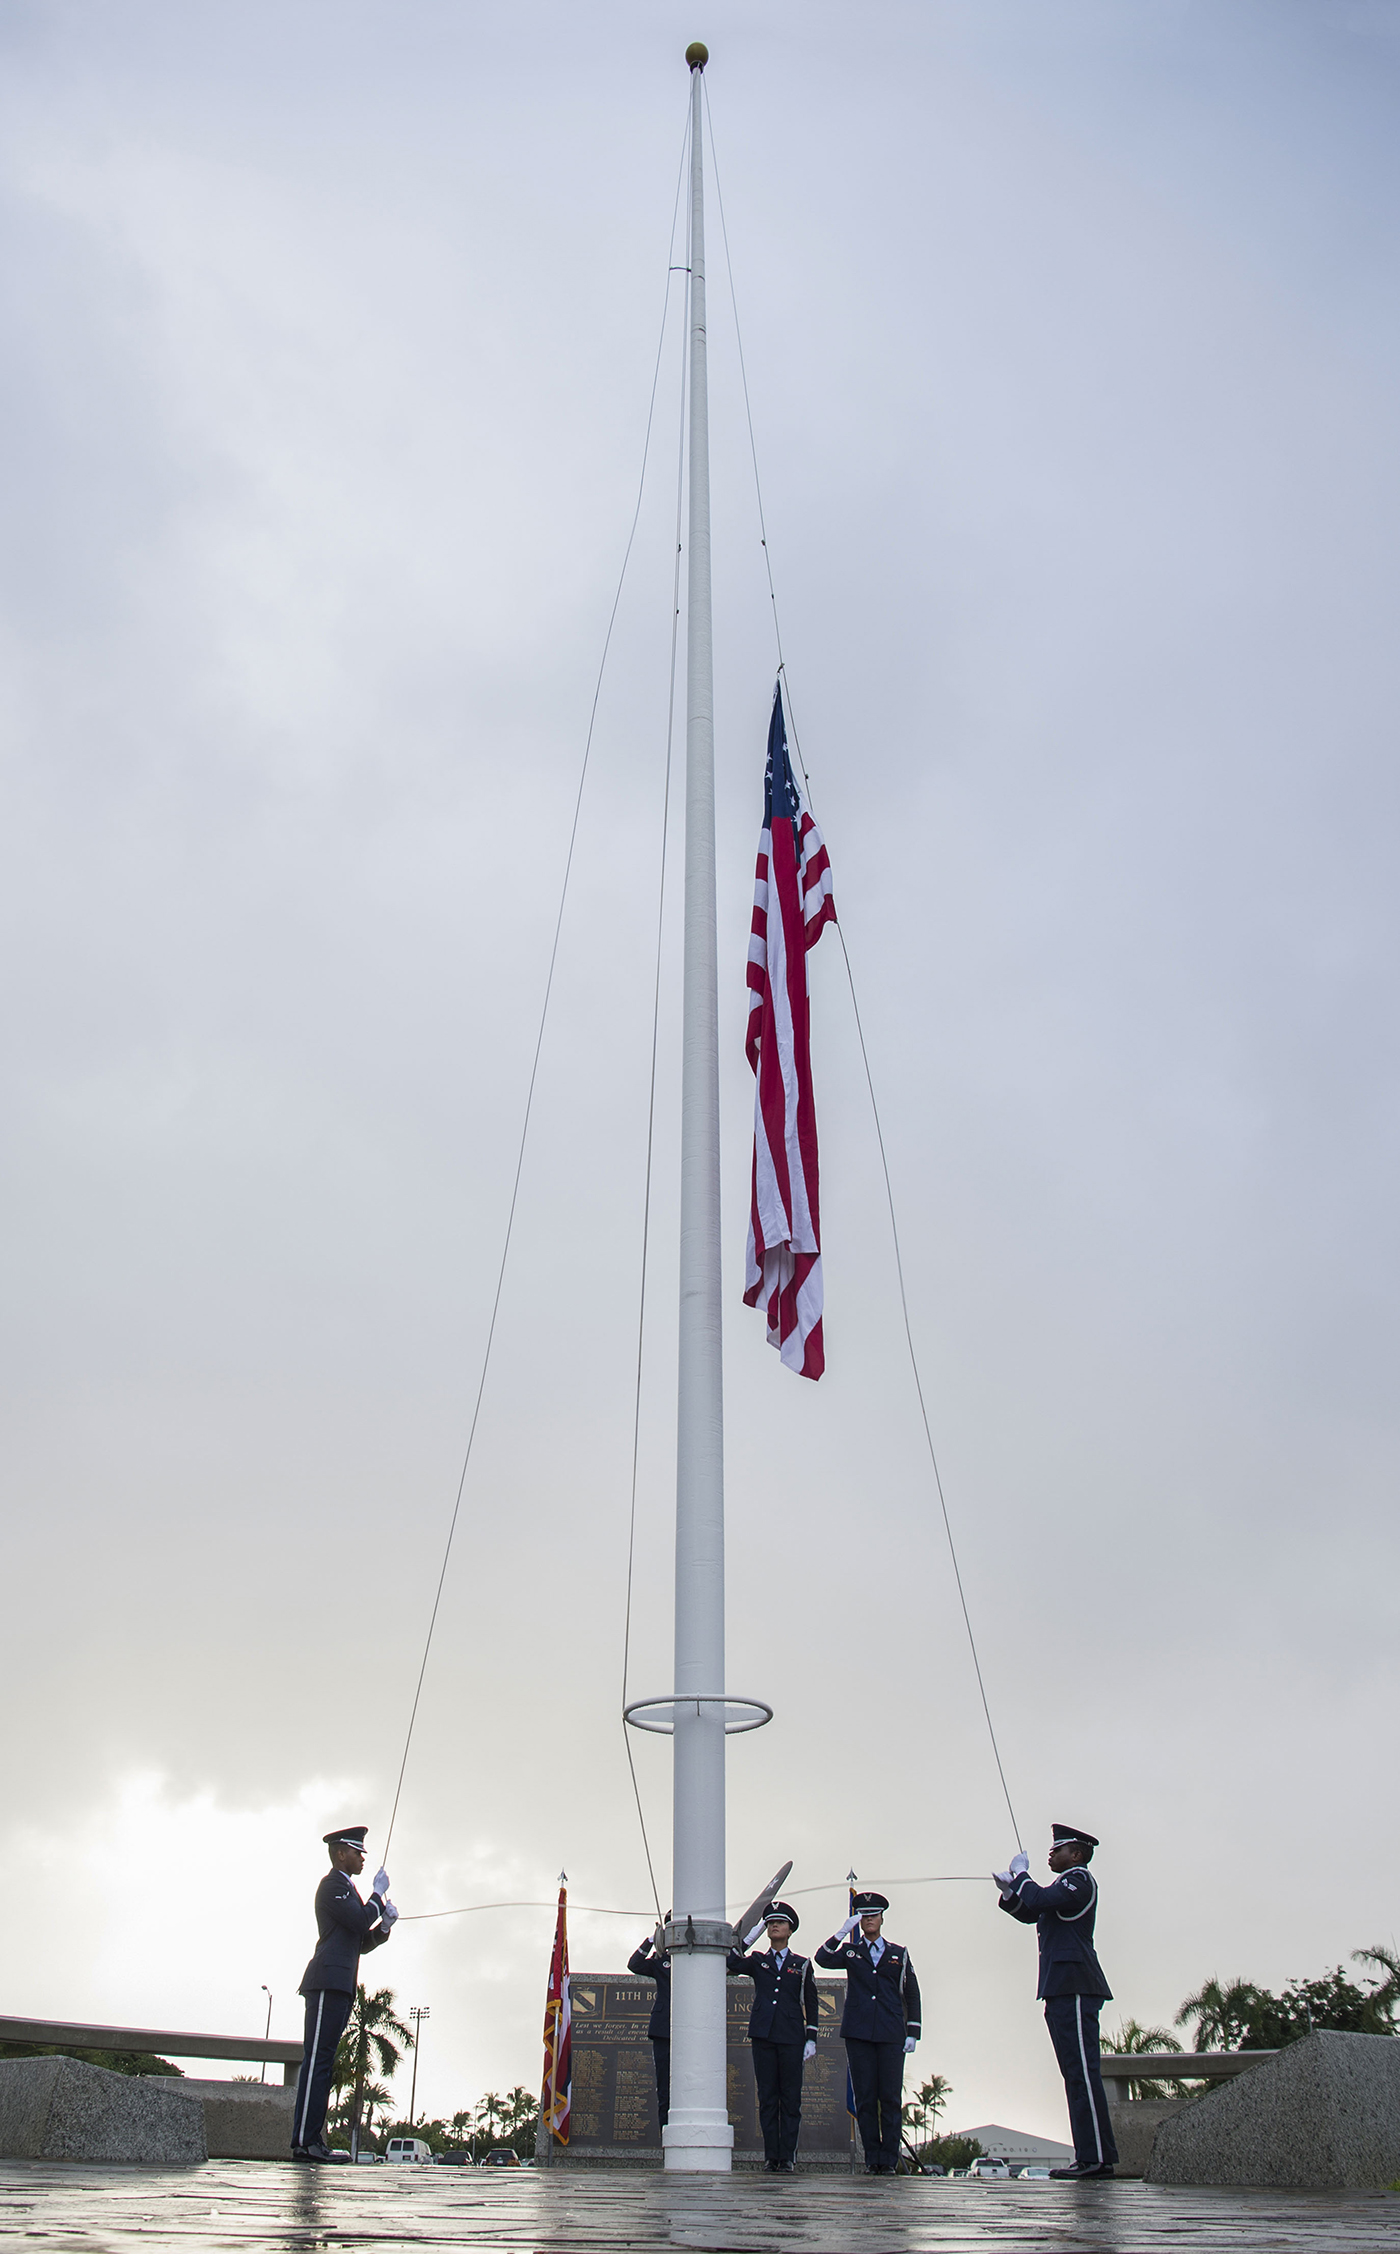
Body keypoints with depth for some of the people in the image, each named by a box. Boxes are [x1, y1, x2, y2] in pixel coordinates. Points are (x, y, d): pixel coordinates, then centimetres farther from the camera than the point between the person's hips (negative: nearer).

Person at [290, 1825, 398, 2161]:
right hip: (329, 1980, -10)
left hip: (339, 1987, 10)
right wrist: (379, 1894, -2)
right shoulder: (333, 1884, -3)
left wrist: (385, 1924, 10)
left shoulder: (346, 1888, 27)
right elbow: (360, 1921, -16)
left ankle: (311, 2139, 3)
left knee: (322, 2063, 5)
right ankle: (305, 2141, -17)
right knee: (317, 2059, -14)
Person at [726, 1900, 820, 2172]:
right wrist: (751, 1936, -4)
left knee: (791, 2098, -3)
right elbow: (732, 1963, -6)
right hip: (762, 2036, 1)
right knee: (767, 2098, 1)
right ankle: (772, 2158, 5)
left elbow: (811, 2004, 10)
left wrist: (811, 2039, 2)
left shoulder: (803, 1964, 11)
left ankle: (788, 2157, 1)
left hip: (792, 2037, -1)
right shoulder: (757, 1961, 13)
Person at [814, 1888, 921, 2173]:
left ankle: (889, 2160, 2)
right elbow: (823, 1959, -6)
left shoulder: (899, 1954, 14)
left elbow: (912, 1995, 14)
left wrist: (912, 2033, 6)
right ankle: (872, 2158, 6)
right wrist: (842, 1932, -13)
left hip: (891, 2035, 0)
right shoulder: (850, 1952, 13)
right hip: (858, 2035, 0)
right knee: (865, 2098, 0)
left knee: (891, 2098, -3)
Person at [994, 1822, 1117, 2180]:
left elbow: (1040, 1900, -21)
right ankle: (1091, 2157, 8)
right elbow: (1030, 1913, 27)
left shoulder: (1080, 1880, -7)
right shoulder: (1068, 1884, 24)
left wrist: (1021, 1875, -4)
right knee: (1077, 2074, 8)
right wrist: (1010, 1891, 10)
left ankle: (1098, 2157, -13)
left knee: (1083, 2073, -12)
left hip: (1074, 1989, -10)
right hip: (1063, 1990, 10)